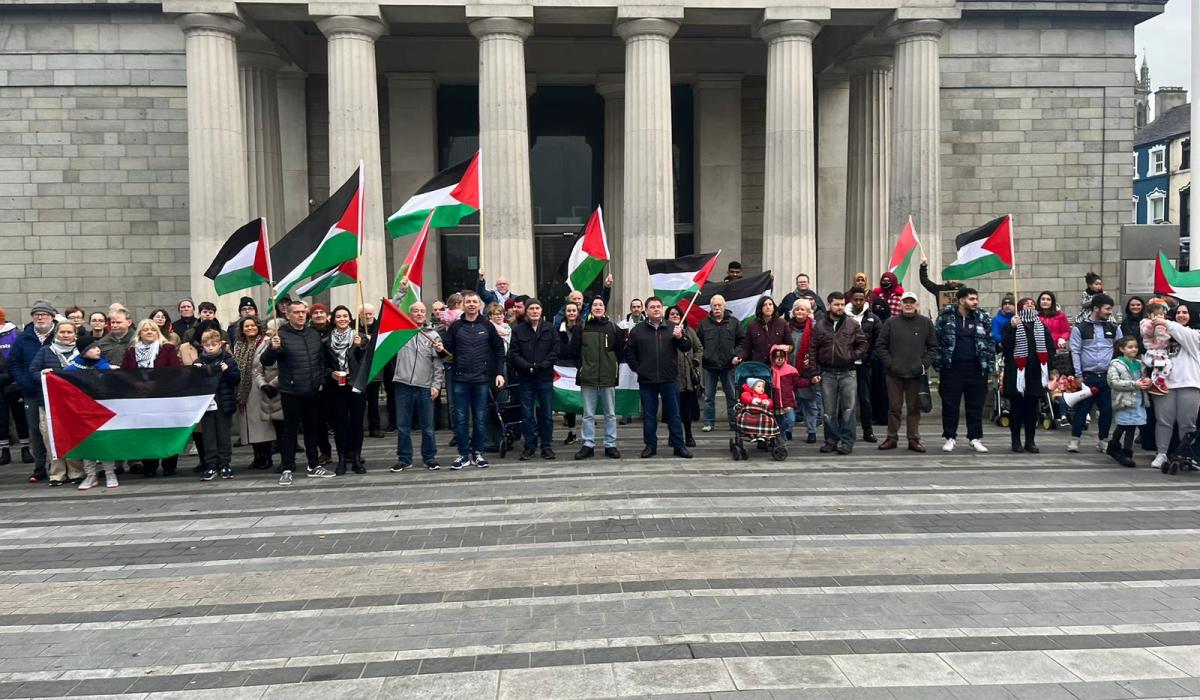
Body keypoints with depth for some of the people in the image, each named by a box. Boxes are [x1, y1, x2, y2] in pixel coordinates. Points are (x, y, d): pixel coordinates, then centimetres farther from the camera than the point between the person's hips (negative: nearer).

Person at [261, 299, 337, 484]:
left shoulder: (314, 334, 9)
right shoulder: (282, 335, -8)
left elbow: (321, 359, 18)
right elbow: (266, 362, -12)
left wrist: (322, 380, 10)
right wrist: (273, 349, -30)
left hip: (312, 392, 5)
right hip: (291, 392, -5)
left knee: (312, 429, 14)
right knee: (290, 430, 2)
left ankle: (314, 466, 24)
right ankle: (287, 469, 10)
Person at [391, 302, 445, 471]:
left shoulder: (433, 335, 6)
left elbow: (438, 363, 3)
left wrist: (436, 384, -3)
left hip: (425, 387, -1)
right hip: (403, 385, 1)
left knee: (427, 426, 5)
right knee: (403, 425, 7)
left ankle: (429, 458, 17)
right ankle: (404, 458, 17)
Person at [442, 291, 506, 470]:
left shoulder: (487, 326, 4)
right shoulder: (455, 326, 4)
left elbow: (499, 350, 7)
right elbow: (447, 348, 2)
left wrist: (500, 372, 1)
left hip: (482, 380, 0)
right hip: (460, 380, 0)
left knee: (480, 419, 6)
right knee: (461, 419, 4)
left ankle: (477, 453, 17)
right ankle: (464, 455, 12)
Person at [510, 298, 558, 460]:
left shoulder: (550, 329, 4)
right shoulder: (518, 330, 2)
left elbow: (555, 352, -2)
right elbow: (513, 354, -2)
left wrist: (541, 366, -14)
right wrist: (528, 366, -15)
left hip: (545, 378, 0)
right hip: (525, 378, 0)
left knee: (547, 414, 5)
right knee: (527, 414, 5)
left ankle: (547, 446, 15)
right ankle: (529, 446, 15)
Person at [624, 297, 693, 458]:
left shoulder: (673, 327, 5)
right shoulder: (638, 330, 5)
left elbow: (687, 347, 2)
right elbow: (629, 352, 10)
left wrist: (680, 337, -17)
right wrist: (637, 368, 1)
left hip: (670, 379, 0)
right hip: (647, 380, 1)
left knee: (673, 414, 5)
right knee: (649, 414, 7)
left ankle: (679, 446, 11)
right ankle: (650, 445, 17)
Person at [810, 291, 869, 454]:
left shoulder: (853, 324, 4)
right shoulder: (819, 325, 4)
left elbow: (862, 343, 9)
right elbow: (812, 349, 4)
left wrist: (853, 356, -7)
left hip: (848, 372, -1)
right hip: (827, 373, 1)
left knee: (848, 408, -2)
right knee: (829, 410, 7)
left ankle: (846, 441, 4)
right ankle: (832, 440, 16)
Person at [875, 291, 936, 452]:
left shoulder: (925, 322, 6)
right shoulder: (891, 322, 3)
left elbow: (933, 346, 9)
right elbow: (880, 346, 4)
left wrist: (925, 364, -2)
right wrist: (889, 363, -6)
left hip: (916, 374, 1)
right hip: (894, 374, 0)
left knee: (914, 408, 6)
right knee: (894, 407, 6)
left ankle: (914, 439, 14)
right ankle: (892, 438, 15)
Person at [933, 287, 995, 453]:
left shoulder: (982, 318, 7)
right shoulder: (946, 316, -1)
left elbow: (990, 341, 10)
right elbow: (936, 338, 0)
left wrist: (989, 363, 3)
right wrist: (939, 362, -5)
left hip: (976, 369, 2)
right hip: (952, 368, -2)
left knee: (976, 405, 6)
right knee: (950, 405, 3)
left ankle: (975, 438, 16)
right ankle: (950, 438, 14)